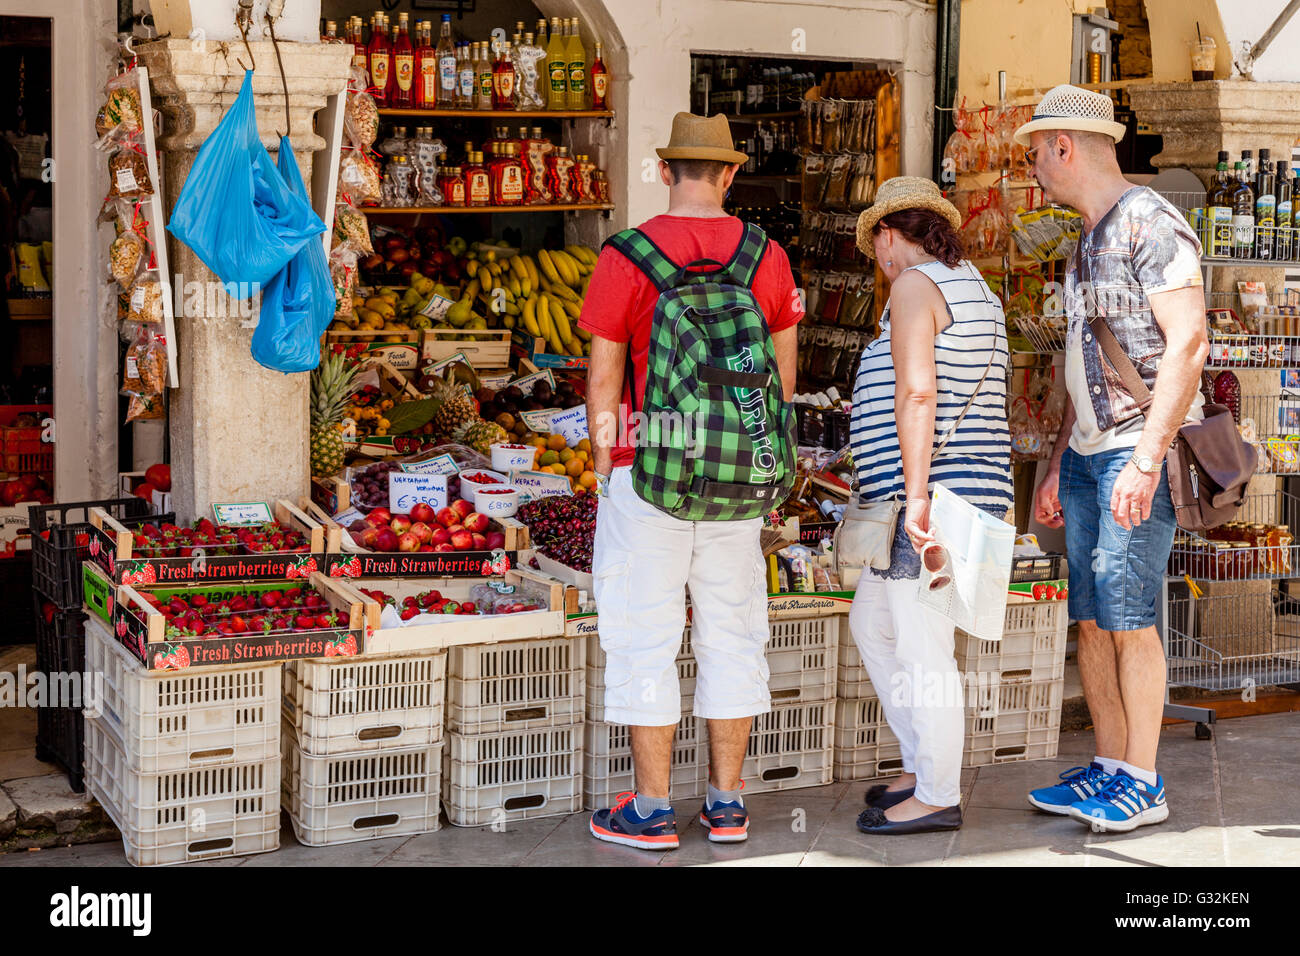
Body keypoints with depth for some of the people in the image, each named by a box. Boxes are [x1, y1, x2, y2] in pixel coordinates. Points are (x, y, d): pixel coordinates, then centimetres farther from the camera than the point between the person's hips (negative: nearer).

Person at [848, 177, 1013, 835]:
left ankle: (938, 797, 9)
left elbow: (917, 394, -22)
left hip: (928, 496, -10)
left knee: (921, 649, -1)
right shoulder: (977, 294, 18)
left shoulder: (914, 287, -11)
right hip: (969, 493, 10)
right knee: (871, 627, 20)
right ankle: (922, 765, 26)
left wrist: (915, 495, -25)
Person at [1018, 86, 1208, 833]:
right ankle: (1109, 770, 15)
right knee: (1091, 616, 7)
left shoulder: (1150, 222, -9)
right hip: (1088, 450, 9)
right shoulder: (1089, 239, 20)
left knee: (1128, 615, -8)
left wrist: (1147, 459, -25)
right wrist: (1056, 466, 23)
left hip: (1140, 449, -9)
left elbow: (1188, 344, -18)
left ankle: (1143, 785, -1)